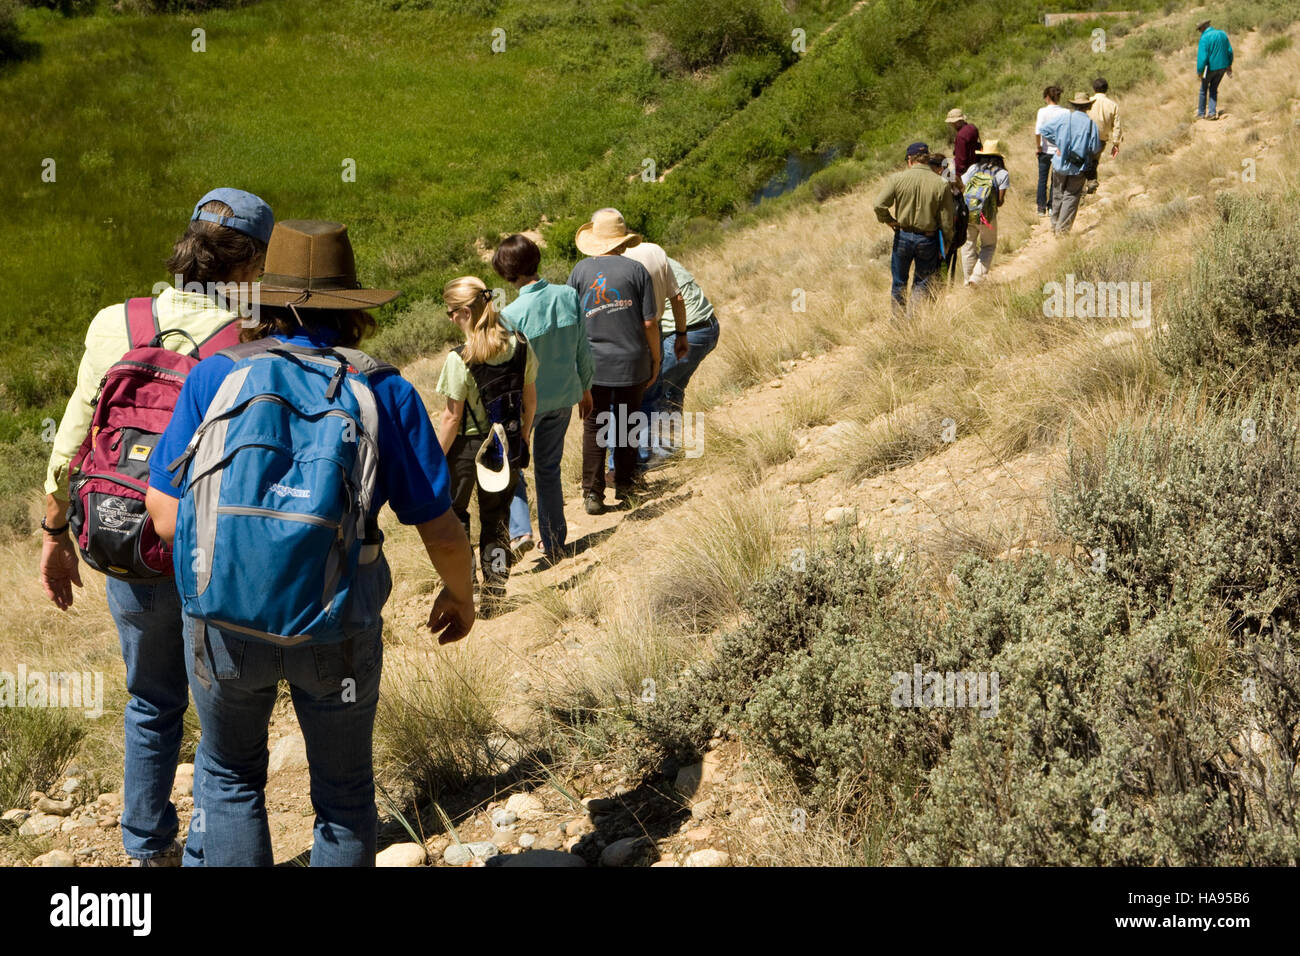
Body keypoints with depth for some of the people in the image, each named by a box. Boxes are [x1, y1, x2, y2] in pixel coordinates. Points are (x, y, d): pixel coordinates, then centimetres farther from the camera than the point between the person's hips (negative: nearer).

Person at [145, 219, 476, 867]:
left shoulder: (214, 377, -4)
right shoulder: (384, 392, -5)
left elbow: (166, 517, -5)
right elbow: (440, 529, -4)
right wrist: (459, 595, 16)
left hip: (224, 625, 1)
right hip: (339, 636, 0)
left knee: (231, 775, 27)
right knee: (343, 795, 21)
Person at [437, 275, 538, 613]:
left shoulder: (460, 360, -22)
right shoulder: (521, 346, -7)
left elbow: (452, 418, -17)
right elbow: (530, 400, 4)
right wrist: (523, 440, 18)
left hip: (467, 446, -5)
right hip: (507, 445, 5)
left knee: (452, 514, 17)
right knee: (496, 518, 19)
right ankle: (494, 593, 23)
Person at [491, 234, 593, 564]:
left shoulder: (512, 314, -23)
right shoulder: (568, 297, -10)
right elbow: (583, 349, 1)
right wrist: (585, 388, 16)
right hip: (564, 395, 4)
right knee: (549, 468, 18)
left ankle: (520, 530, 0)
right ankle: (554, 543, 25)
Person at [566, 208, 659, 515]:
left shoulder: (580, 271, -1)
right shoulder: (636, 270, -5)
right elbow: (649, 322, -6)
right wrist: (656, 359, 6)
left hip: (593, 363, 0)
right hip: (631, 362, 0)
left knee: (594, 426, 6)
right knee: (627, 424, 14)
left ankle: (593, 493, 2)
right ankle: (624, 486, 21)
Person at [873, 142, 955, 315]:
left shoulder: (897, 178, -8)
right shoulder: (941, 185, -6)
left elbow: (879, 205, -14)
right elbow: (946, 222, -4)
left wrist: (888, 220, 5)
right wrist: (945, 247, 7)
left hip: (903, 236, 0)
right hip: (928, 240, 0)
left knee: (899, 282, 16)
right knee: (922, 283, 12)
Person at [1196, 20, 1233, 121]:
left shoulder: (1204, 38, -16)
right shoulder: (1222, 34, 3)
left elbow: (1202, 57, -21)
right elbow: (1229, 51, 7)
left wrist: (1199, 71, -14)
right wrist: (1229, 65, 15)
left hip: (1210, 67, -5)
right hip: (1223, 66, 5)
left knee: (1203, 89, 12)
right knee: (1213, 89, 17)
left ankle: (1201, 113, 17)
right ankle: (1212, 112, 8)